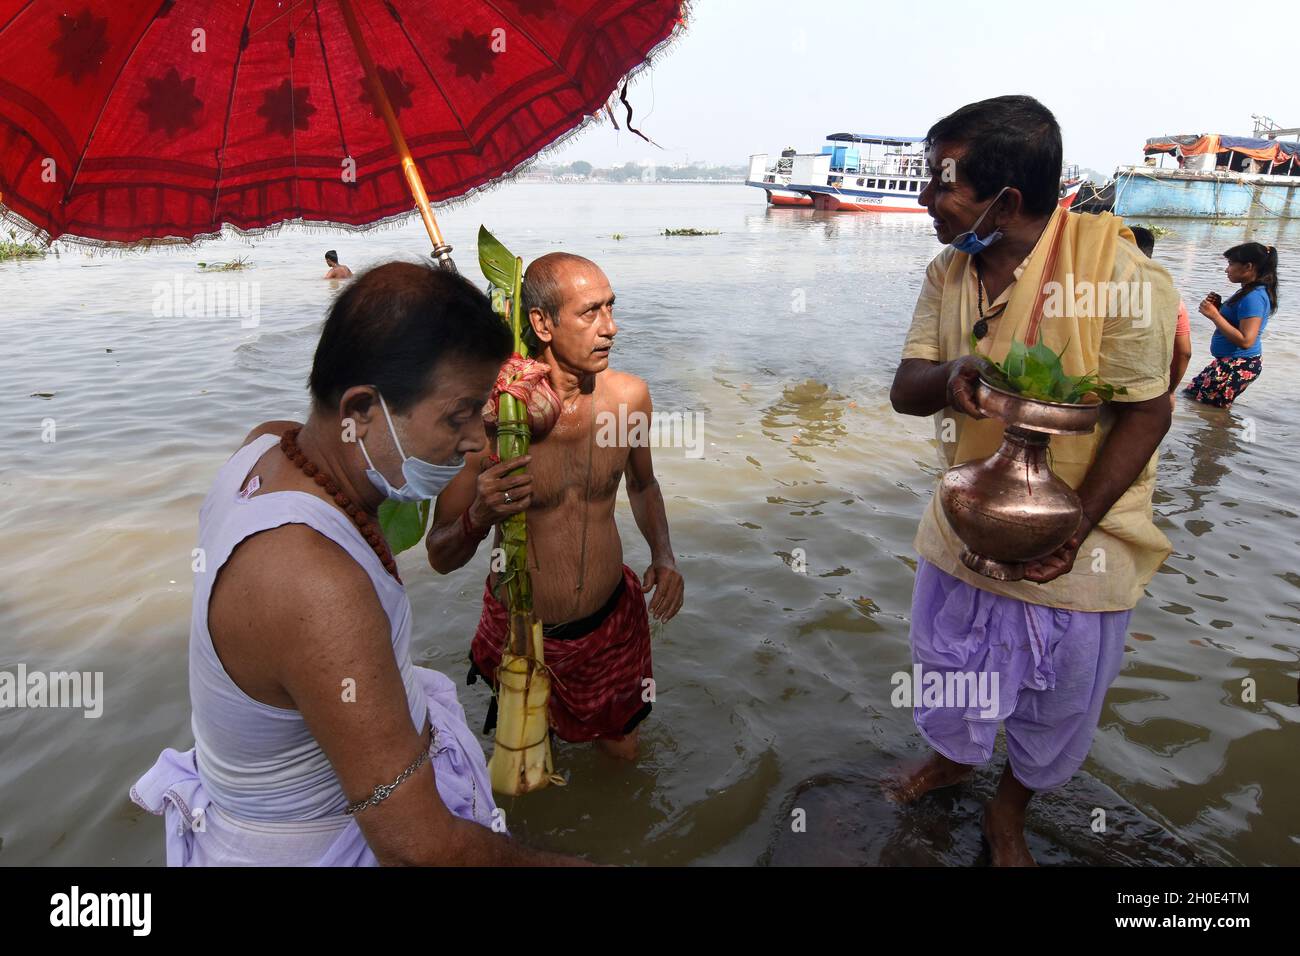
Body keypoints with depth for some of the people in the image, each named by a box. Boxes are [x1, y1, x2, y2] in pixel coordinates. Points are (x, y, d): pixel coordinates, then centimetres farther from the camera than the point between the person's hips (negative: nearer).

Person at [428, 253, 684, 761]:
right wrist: (479, 516, -35)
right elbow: (440, 557, -14)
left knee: (624, 754, 24)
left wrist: (663, 556, -5)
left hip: (612, 622, 3)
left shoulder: (629, 395, -11)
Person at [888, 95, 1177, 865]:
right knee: (951, 666, 24)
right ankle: (952, 758, 57)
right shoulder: (949, 274, -5)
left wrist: (1074, 527, -26)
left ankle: (1009, 811, 48)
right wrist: (954, 372, -30)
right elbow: (906, 389, -6)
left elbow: (1146, 411, -17)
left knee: (1055, 704, 18)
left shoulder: (1115, 267, -21)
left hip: (1078, 546, -4)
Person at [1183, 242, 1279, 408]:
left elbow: (1245, 341, -28)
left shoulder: (1254, 297, -22)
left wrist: (1214, 315, -25)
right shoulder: (1248, 292, 11)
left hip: (1240, 367, -11)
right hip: (1229, 361, 11)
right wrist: (1219, 307, 4)